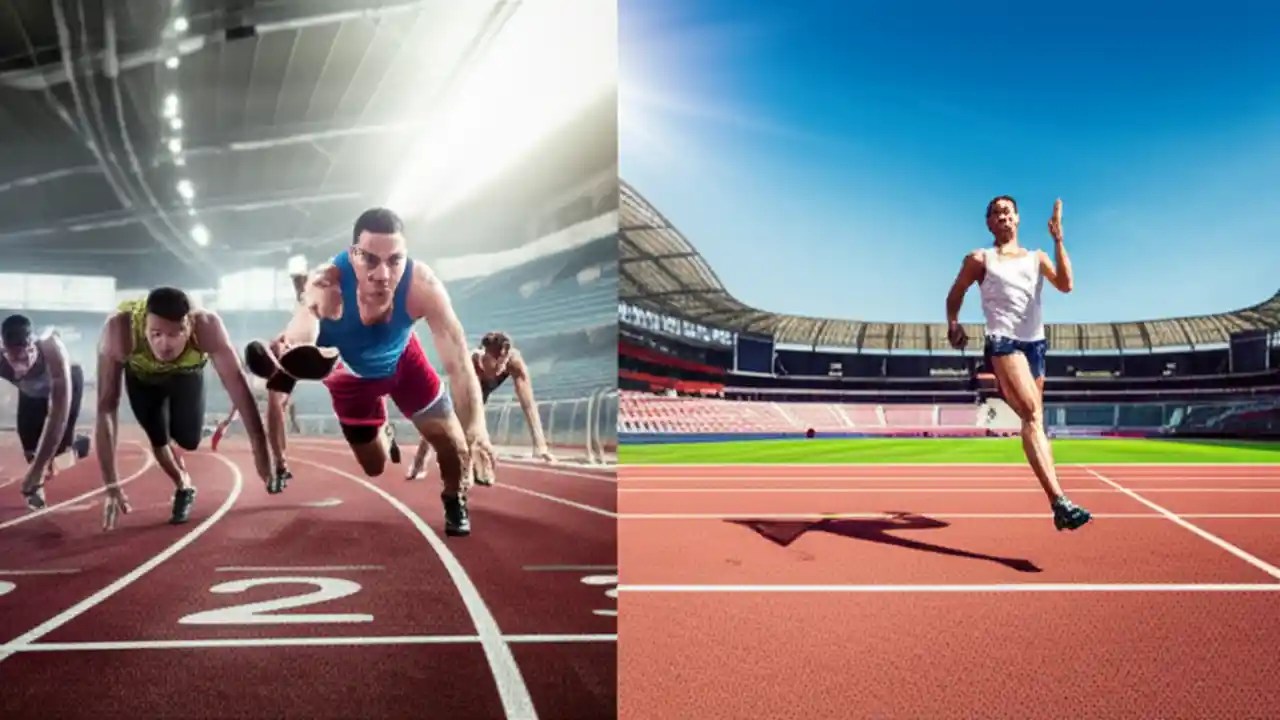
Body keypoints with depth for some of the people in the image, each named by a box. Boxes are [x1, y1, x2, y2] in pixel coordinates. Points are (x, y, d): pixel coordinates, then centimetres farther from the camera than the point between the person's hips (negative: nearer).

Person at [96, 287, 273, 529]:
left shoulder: (207, 326, -43)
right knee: (158, 439, -7)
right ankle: (184, 488, 24)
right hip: (142, 376, 0)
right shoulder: (119, 331, -44)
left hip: (186, 373, 0)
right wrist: (112, 485, -43)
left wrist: (260, 449, -36)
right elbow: (106, 407, -41)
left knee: (189, 439, -6)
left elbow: (238, 384, -35)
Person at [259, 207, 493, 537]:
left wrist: (476, 426, -53)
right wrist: (294, 353, -84)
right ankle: (384, 435, 51)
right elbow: (300, 337, -59)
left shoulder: (423, 287, -39)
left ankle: (455, 503, 26)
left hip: (401, 359, 0)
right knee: (374, 467, 12)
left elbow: (458, 361, -41)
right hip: (351, 371, 0)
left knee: (455, 445, -9)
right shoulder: (326, 285, -42)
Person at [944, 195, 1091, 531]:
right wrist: (953, 324, 4)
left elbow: (1065, 284, 0)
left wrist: (1058, 240, -5)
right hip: (1003, 342, -6)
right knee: (1033, 415, -24)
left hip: (1035, 343, 6)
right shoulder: (979, 260, 9)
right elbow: (955, 295, 18)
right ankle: (1059, 501, -36)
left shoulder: (1037, 257, 17)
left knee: (1033, 419, 10)